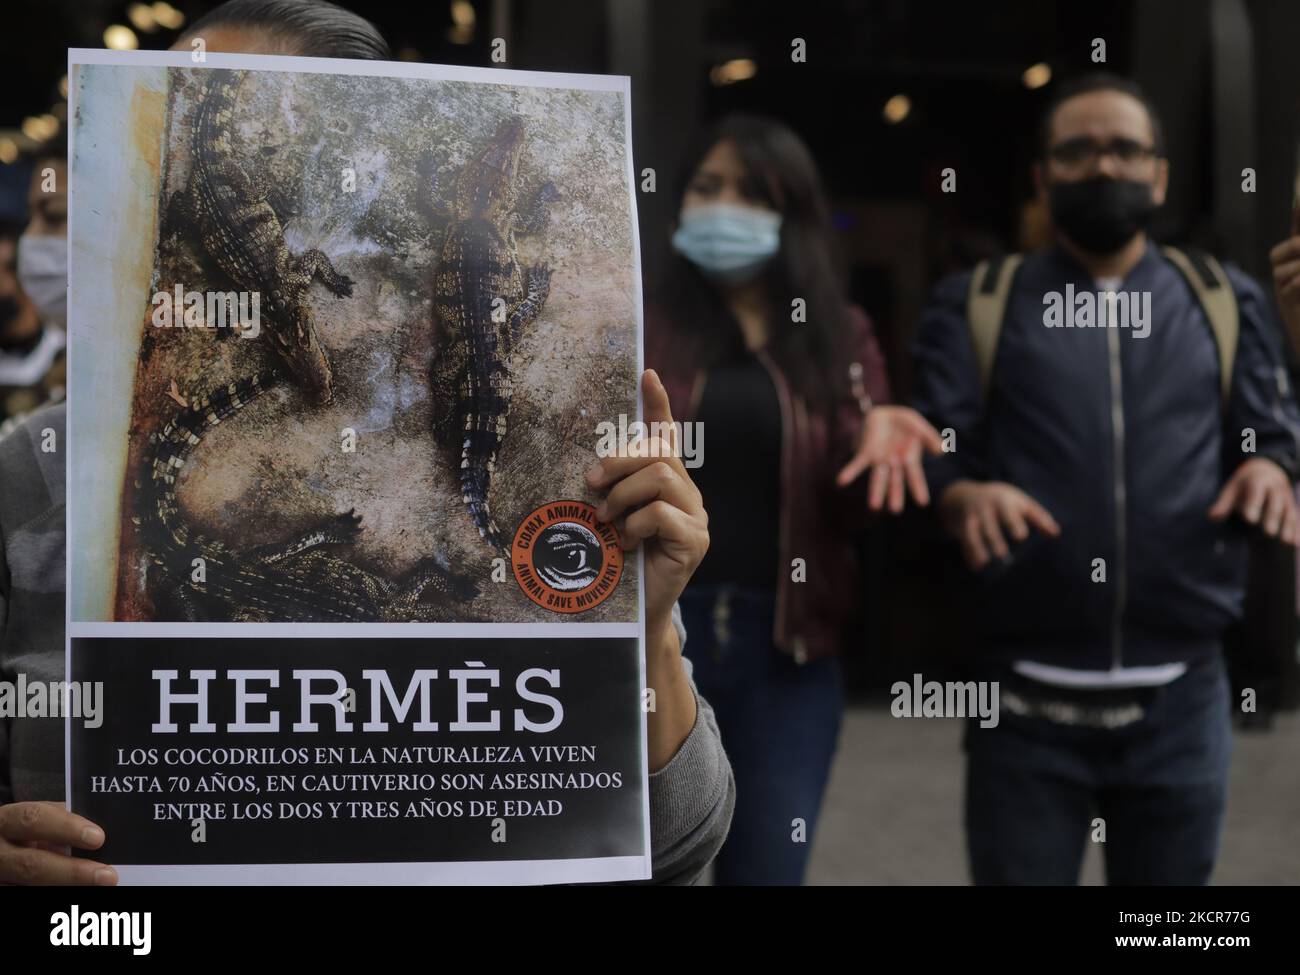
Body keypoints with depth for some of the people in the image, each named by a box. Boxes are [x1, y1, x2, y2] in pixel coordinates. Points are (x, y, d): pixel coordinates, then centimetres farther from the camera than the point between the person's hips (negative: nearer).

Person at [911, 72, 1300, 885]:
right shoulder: (977, 305, 8)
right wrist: (962, 496, -24)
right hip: (1025, 695, -2)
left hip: (1181, 694, 2)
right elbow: (931, 448, -1)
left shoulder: (1225, 300, 14)